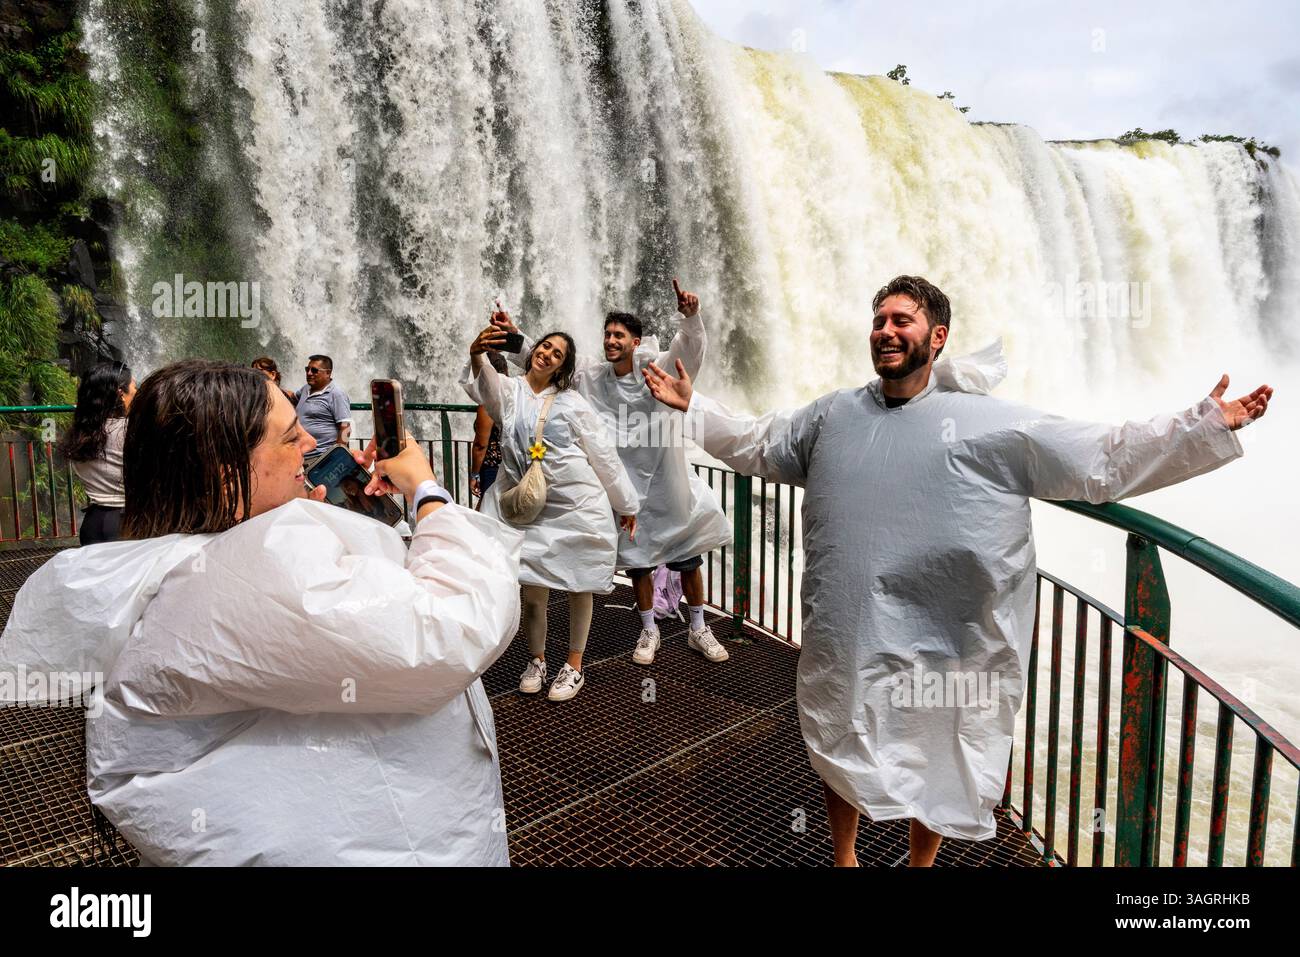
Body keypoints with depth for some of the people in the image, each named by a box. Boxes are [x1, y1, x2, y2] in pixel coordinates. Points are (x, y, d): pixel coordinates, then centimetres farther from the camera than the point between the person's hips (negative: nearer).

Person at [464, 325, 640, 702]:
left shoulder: (572, 402, 0)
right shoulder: (509, 392, 3)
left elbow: (603, 454, 3)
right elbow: (483, 382, -21)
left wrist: (626, 504, 5)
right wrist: (477, 353, -44)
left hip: (579, 506, -1)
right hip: (532, 508, 1)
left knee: (579, 587, 7)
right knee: (533, 592, 2)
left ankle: (574, 667, 23)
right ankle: (536, 660, 26)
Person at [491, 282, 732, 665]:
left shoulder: (658, 369, -11)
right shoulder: (593, 376, 0)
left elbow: (690, 346, -27)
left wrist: (690, 316, -47)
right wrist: (515, 333, -9)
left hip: (669, 483, -2)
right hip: (628, 486, 2)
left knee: (689, 559, 9)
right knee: (638, 560, 13)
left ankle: (698, 630, 28)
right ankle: (649, 631, 31)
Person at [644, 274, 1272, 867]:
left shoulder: (997, 425, -7)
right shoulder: (833, 416, 3)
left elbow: (1106, 460, -6)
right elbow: (759, 446, 17)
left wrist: (1207, 426, -12)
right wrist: (692, 406, 14)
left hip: (946, 647, -2)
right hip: (844, 639, 3)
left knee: (937, 769, 17)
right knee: (839, 755, 21)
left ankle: (921, 863, 46)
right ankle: (844, 859, 48)